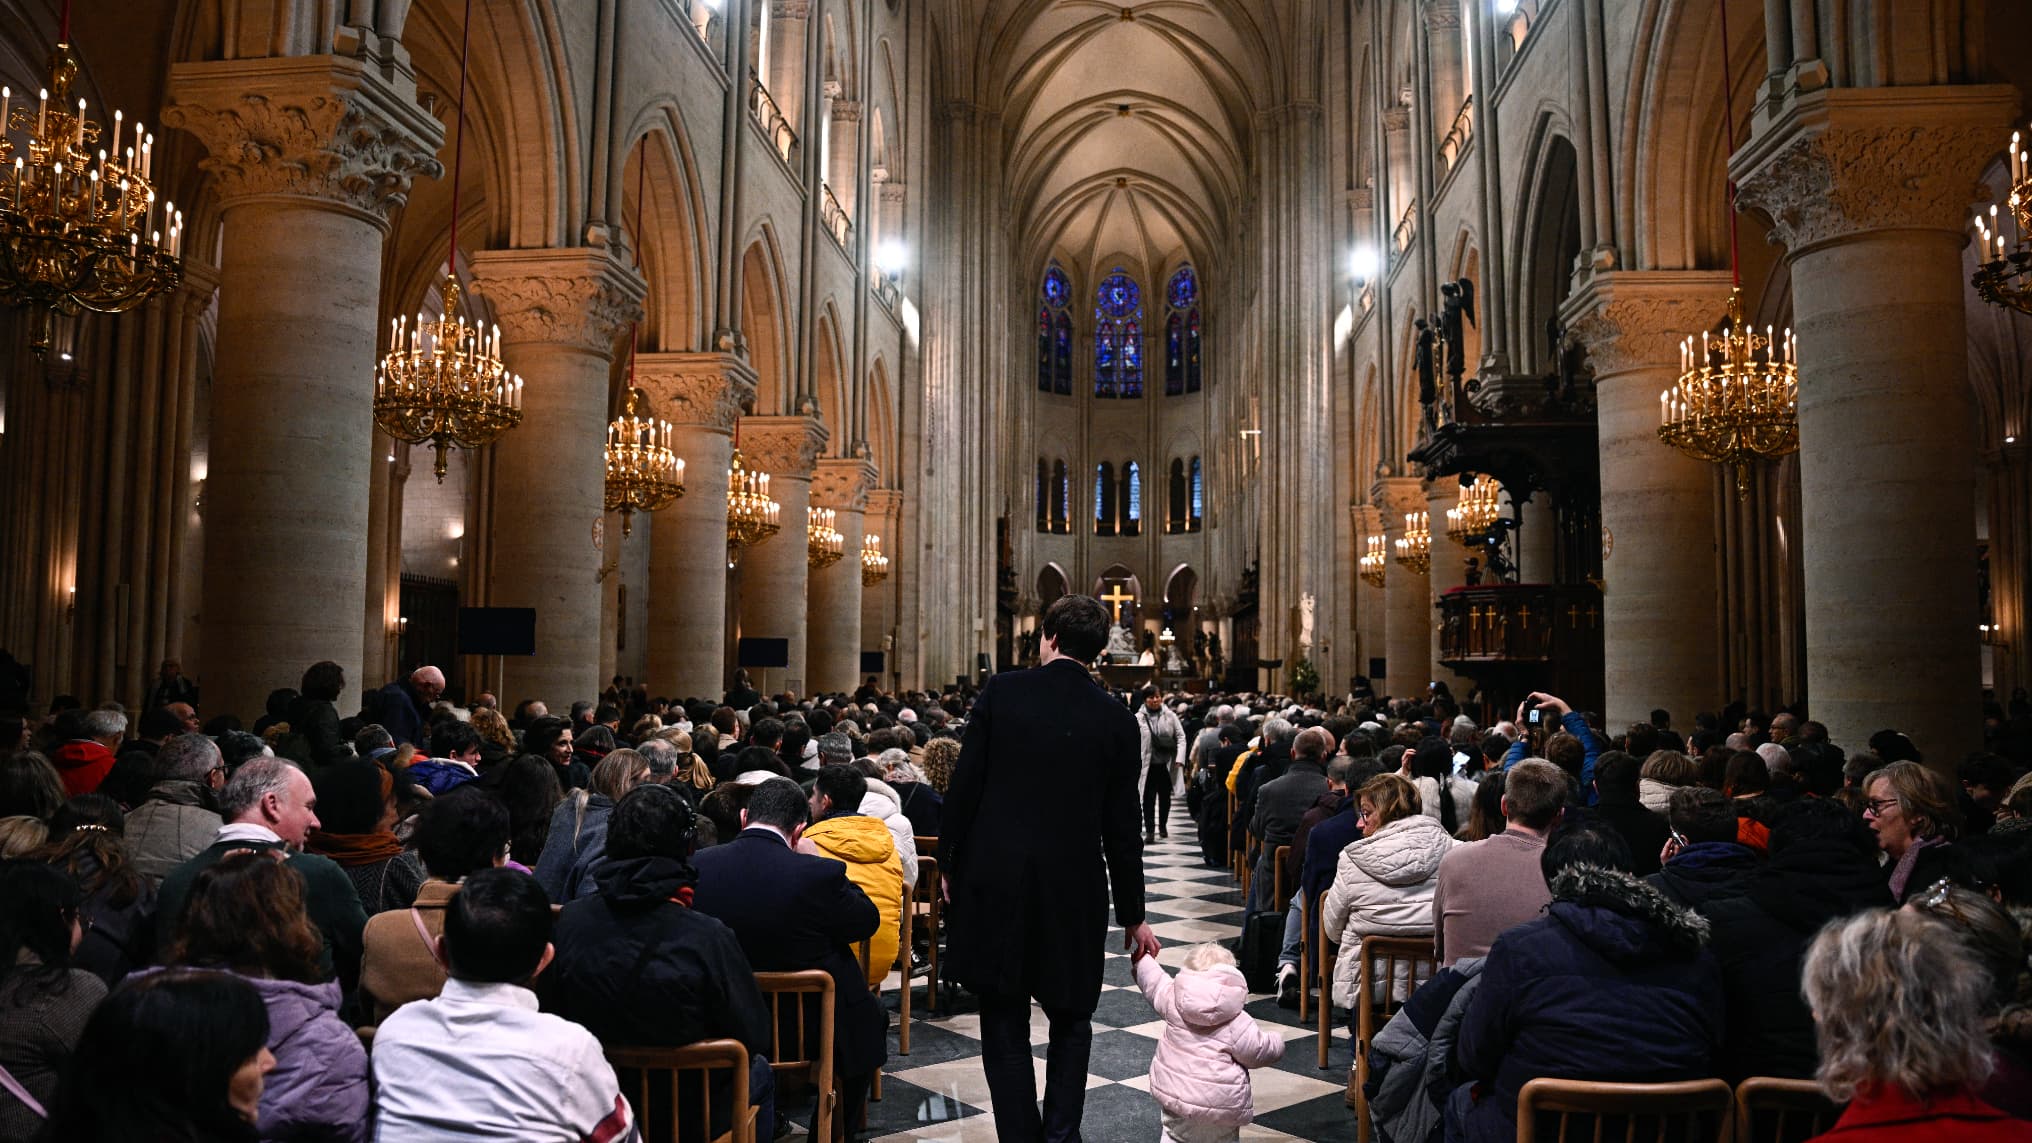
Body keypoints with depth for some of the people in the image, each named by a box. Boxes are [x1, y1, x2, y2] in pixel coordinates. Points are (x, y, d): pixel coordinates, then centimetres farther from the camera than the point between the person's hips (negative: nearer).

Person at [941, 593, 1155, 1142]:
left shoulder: (1000, 691, -5)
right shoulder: (1117, 719, -2)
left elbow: (964, 785, -6)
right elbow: (1121, 827, 0)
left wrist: (948, 862, 7)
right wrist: (1132, 915, 9)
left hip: (994, 880, -1)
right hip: (1074, 891, 1)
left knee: (1004, 1021, 11)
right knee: (1071, 1021, 18)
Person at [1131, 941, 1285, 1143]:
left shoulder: (1173, 1000, -5)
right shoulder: (1238, 1024, -14)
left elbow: (1154, 982, 10)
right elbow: (1258, 1052, -7)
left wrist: (1140, 957, 28)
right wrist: (1277, 1043, 15)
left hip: (1173, 1095, 2)